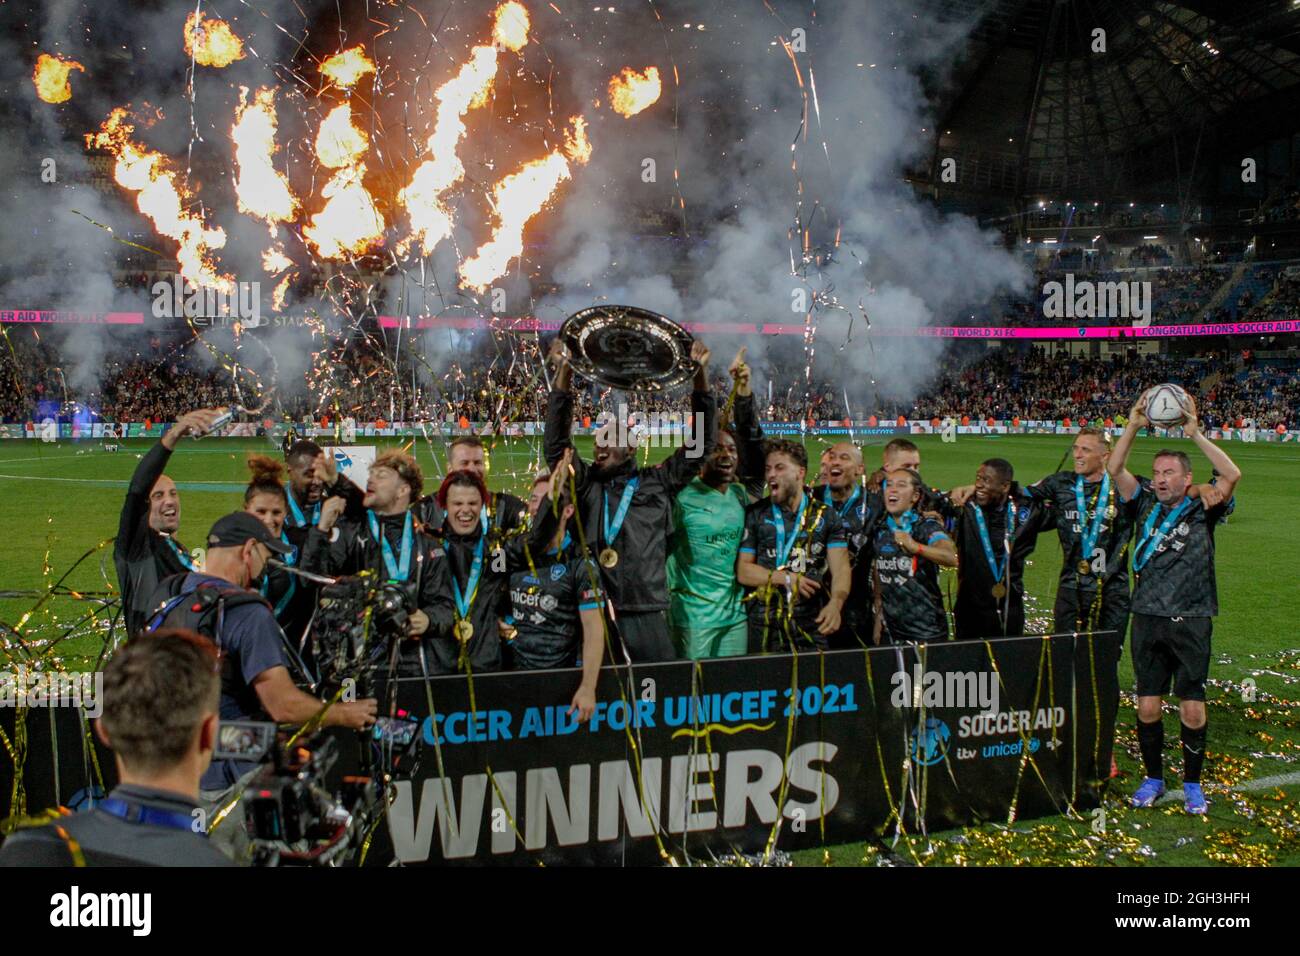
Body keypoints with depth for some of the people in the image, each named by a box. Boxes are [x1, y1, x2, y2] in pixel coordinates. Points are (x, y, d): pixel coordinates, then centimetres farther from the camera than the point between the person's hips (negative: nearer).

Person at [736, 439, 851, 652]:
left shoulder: (825, 515, 7)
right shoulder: (754, 515, 4)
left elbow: (840, 568, -2)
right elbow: (743, 571, 0)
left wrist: (835, 603, -21)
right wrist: (787, 579, -12)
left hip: (812, 626, 1)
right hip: (764, 628, -1)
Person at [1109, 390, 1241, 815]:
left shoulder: (1201, 512, 2)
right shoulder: (1146, 505, 10)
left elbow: (1232, 475, -13)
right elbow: (1114, 469, 3)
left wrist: (1196, 434, -14)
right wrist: (1134, 425, -5)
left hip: (1191, 622, -2)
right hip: (1148, 620, 2)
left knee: (1192, 708, 1)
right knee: (1148, 706, 5)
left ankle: (1192, 784, 17)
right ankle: (1153, 778, 21)